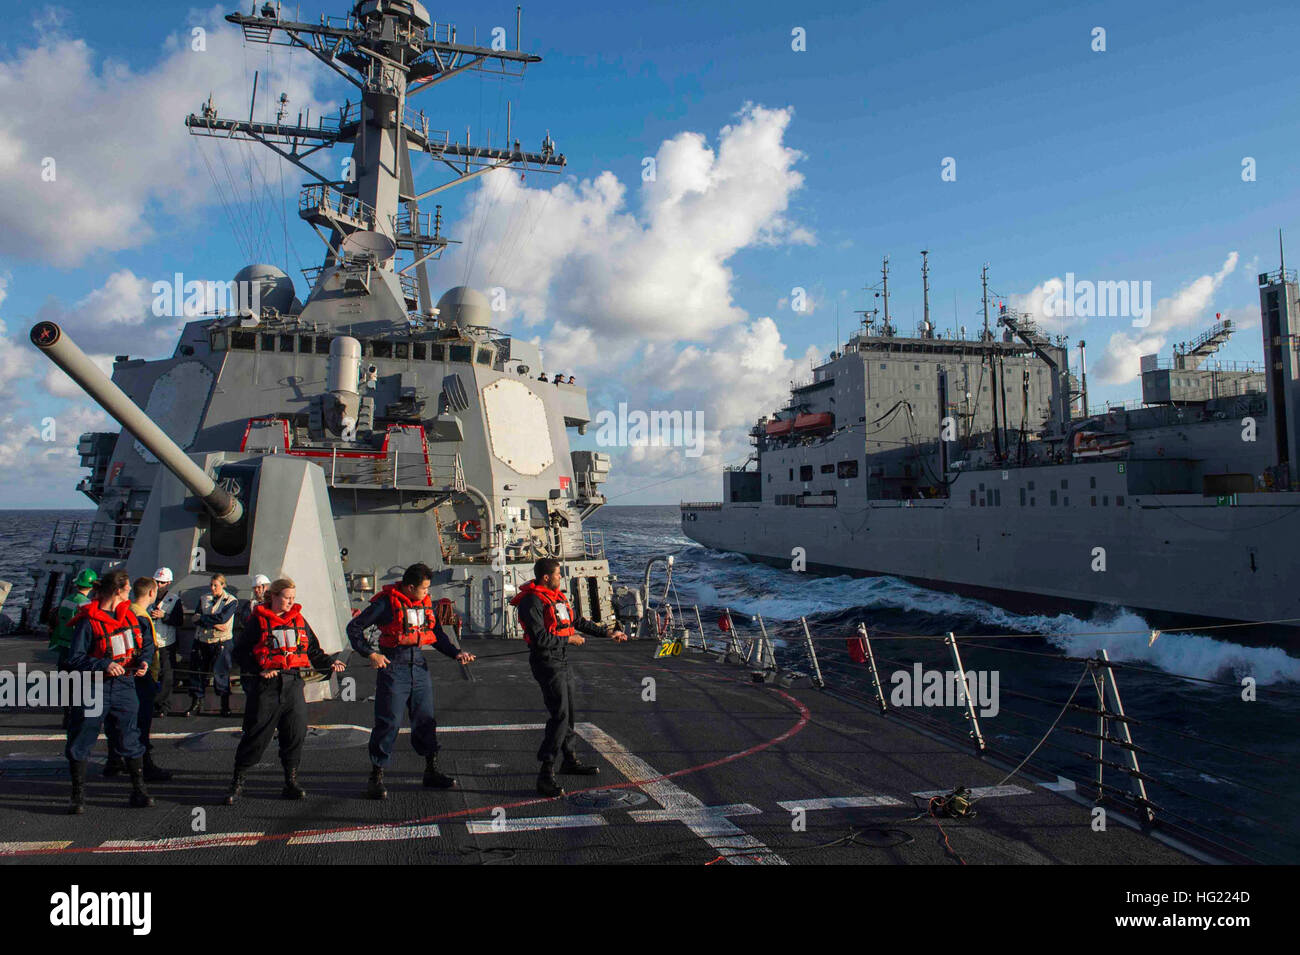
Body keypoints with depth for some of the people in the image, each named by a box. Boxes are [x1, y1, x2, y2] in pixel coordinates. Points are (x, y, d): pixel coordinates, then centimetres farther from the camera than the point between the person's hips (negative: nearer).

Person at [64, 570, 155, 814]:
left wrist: (144, 660, -5)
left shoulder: (129, 614, 6)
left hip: (124, 685, 4)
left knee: (129, 739, 8)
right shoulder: (88, 621, -11)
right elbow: (75, 658, -12)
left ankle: (139, 790, 17)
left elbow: (147, 642, 14)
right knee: (80, 741, 3)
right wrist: (104, 665, -22)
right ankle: (78, 796, 17)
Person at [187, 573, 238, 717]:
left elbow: (222, 618, -14)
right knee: (198, 672, 4)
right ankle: (195, 704, 14)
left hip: (221, 642, -3)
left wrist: (203, 618, -7)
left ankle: (225, 706, 5)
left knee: (221, 673, -3)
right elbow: (196, 620, -1)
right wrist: (214, 624, -15)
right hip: (202, 641, 3)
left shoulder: (231, 601, 2)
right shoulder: (203, 599, 11)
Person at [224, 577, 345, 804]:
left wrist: (329, 663, -1)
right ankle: (237, 783, 13)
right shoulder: (258, 621, 0)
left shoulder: (298, 620, 13)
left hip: (293, 683, 4)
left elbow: (313, 651, 15)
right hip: (266, 684, -4)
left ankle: (291, 783, 15)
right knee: (257, 734, -1)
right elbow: (240, 651, -1)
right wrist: (258, 669, -13)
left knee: (296, 732, 3)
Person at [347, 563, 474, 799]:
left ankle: (431, 771, 22)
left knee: (425, 719, 10)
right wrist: (370, 653, -15)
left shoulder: (425, 603, 9)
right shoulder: (387, 603, -9)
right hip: (393, 666, -6)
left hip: (419, 666, 6)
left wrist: (456, 652, 7)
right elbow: (354, 627, -6)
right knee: (389, 722, -4)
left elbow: (437, 634, 19)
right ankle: (376, 777, 7)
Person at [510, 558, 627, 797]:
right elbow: (541, 639, -23)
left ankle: (570, 760, 36)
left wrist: (606, 632, 23)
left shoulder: (557, 597, 13)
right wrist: (569, 640, -12)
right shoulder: (532, 601, -17)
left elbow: (577, 622, 23)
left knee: (568, 713, 19)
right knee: (560, 715, -14)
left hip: (562, 661, 9)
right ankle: (546, 775, -11)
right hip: (546, 663, -9)